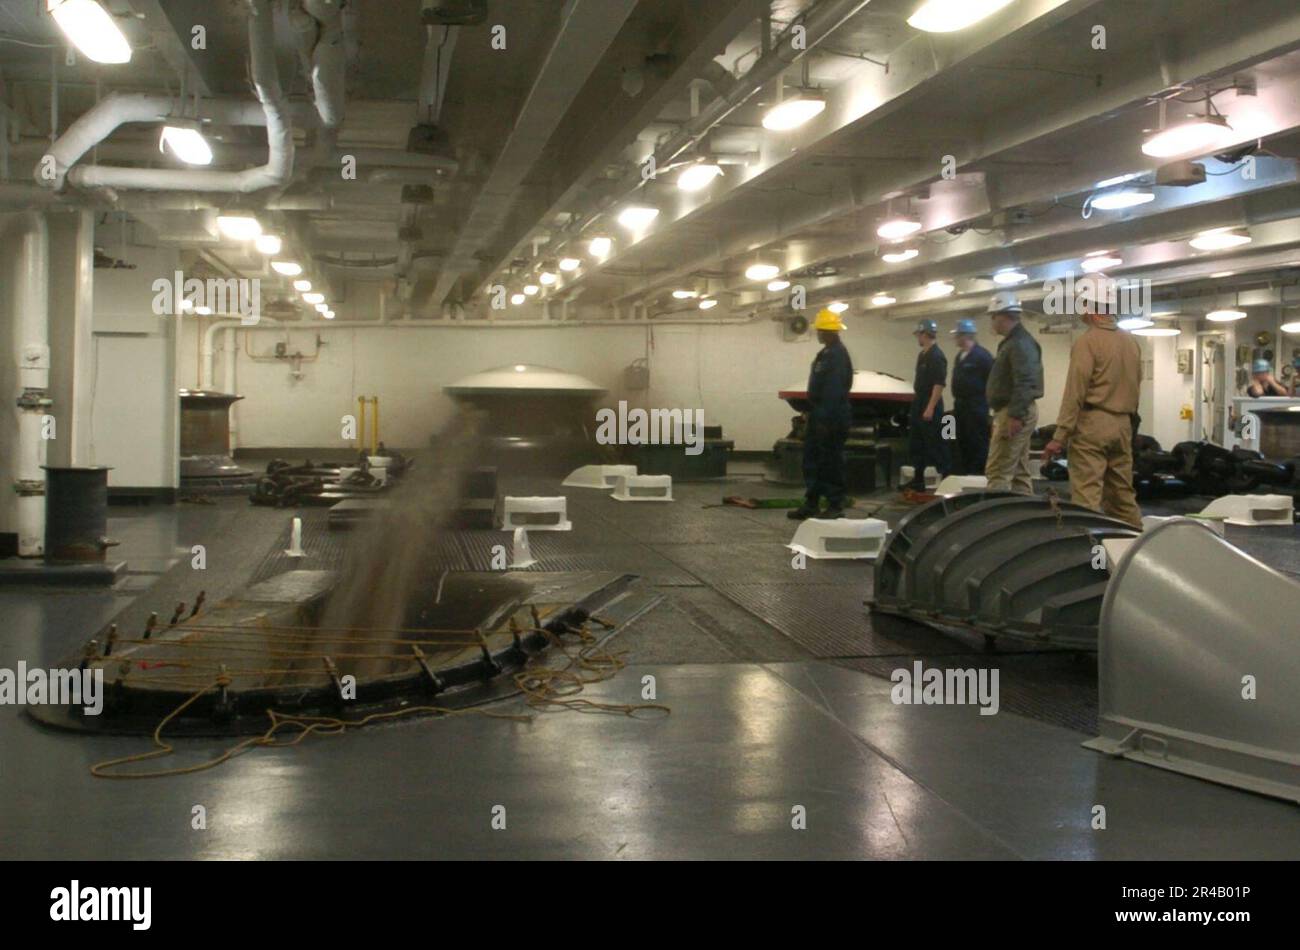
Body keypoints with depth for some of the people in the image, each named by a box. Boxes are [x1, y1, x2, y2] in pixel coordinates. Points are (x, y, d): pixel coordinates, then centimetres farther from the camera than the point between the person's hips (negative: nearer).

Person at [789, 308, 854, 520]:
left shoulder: (837, 355, -17)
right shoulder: (827, 352, 15)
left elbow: (834, 391, -24)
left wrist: (825, 420, -25)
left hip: (830, 417, -10)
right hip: (820, 414, 10)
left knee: (831, 463, -5)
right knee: (812, 461, 13)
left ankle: (835, 507, 1)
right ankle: (810, 504, 19)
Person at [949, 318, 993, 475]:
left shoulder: (982, 356, -12)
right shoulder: (959, 356, 15)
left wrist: (986, 401, -14)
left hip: (976, 407, -9)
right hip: (960, 405, 9)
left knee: (977, 443, -6)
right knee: (961, 442, 12)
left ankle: (979, 473, -3)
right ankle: (961, 473, 19)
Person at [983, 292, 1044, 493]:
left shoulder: (1020, 343, -15)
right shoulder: (1014, 341, 20)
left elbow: (1024, 383, -24)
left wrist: (1015, 415, -27)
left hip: (1014, 414, -11)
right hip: (1018, 412, 11)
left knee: (997, 472, -13)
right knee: (1019, 472, 12)